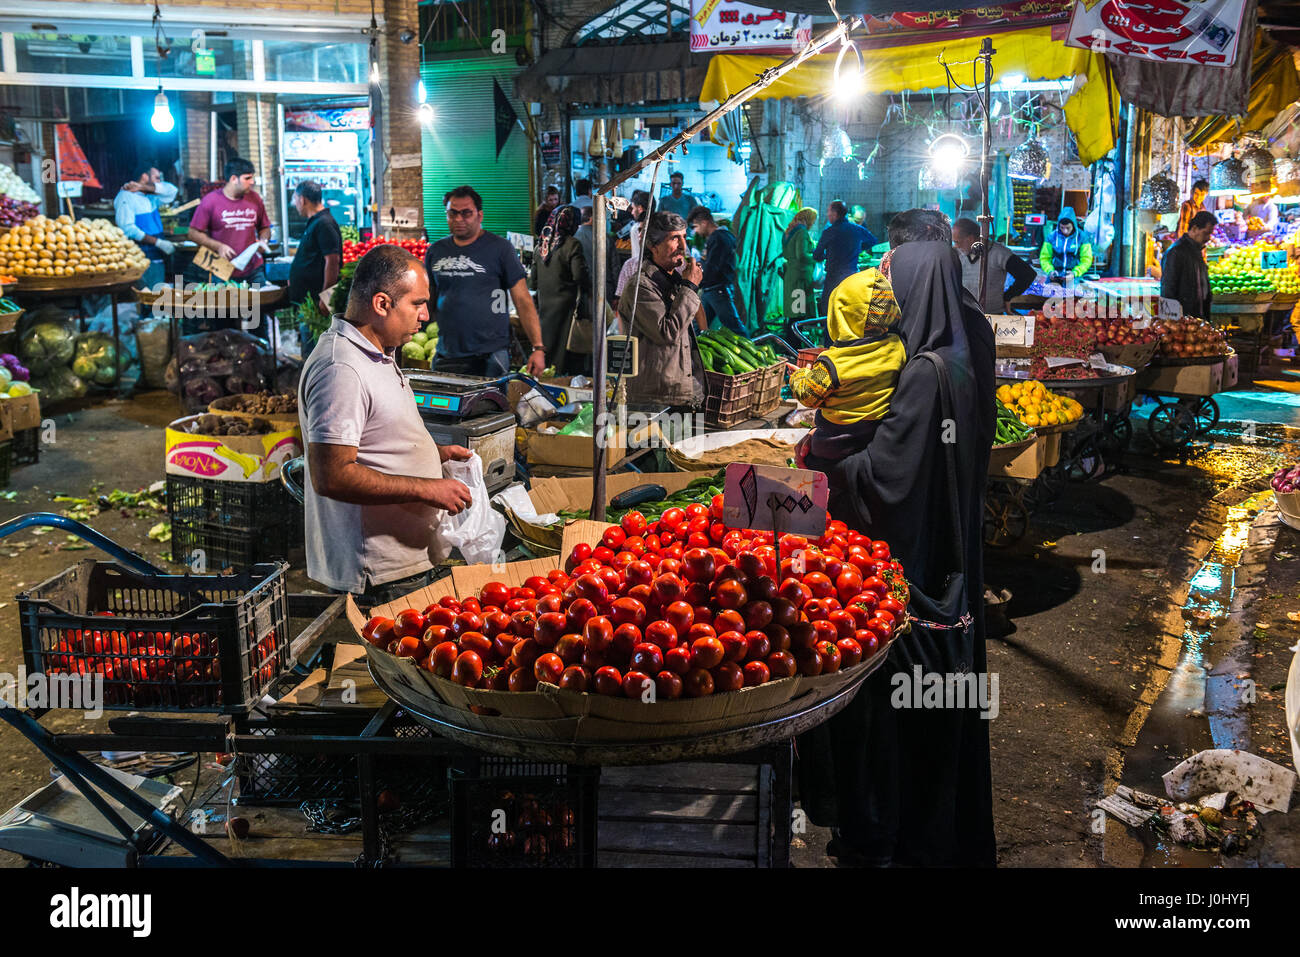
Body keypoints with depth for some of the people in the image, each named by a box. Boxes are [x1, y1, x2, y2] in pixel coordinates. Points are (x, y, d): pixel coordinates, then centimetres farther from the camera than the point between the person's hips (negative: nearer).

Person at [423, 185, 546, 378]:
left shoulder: (499, 248, -2)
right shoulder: (436, 251, 11)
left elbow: (523, 301, -5)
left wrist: (538, 348, -12)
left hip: (489, 356, -4)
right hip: (446, 357, 4)